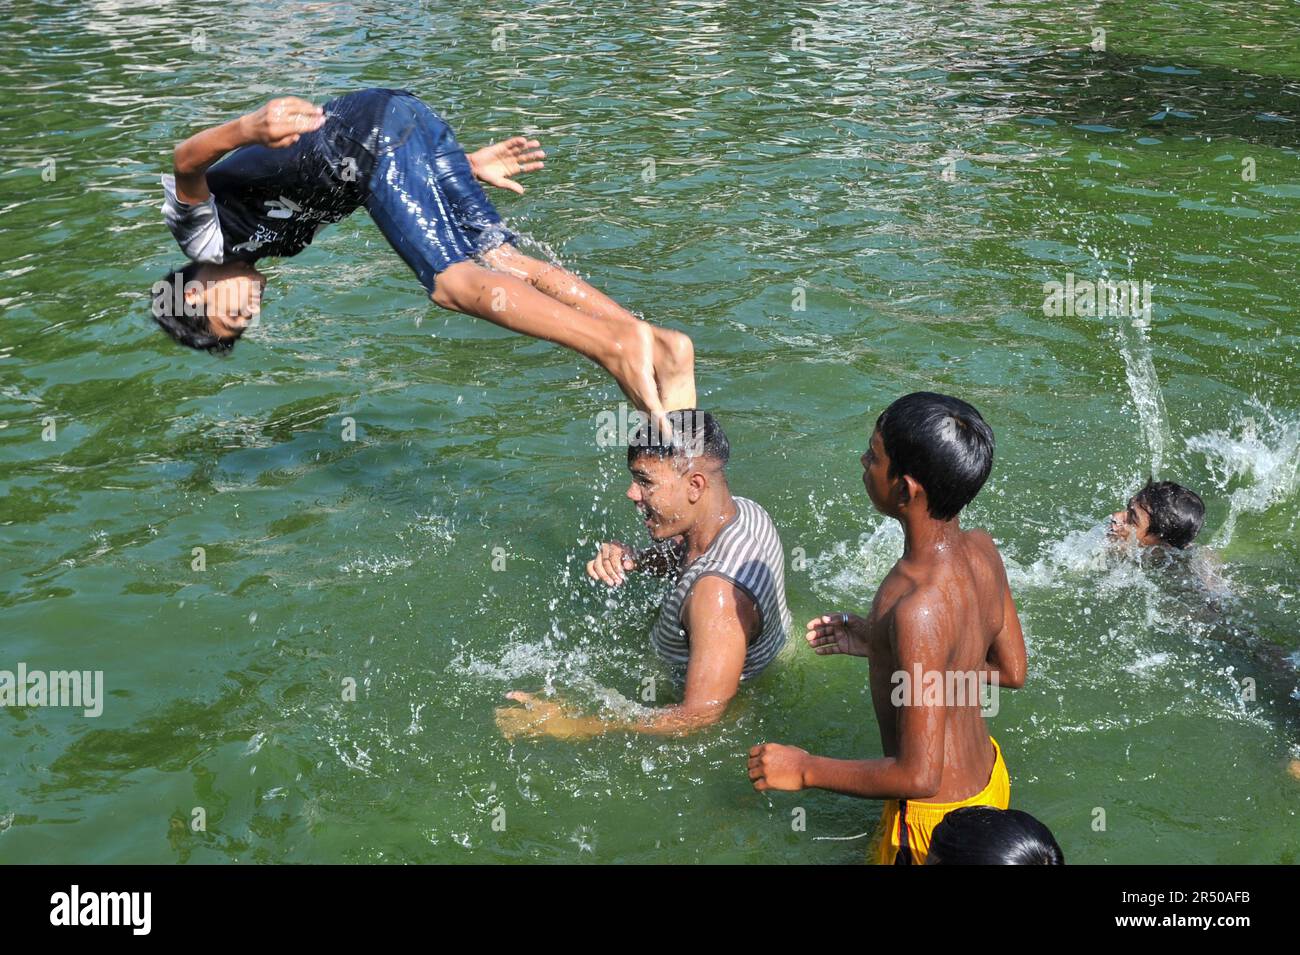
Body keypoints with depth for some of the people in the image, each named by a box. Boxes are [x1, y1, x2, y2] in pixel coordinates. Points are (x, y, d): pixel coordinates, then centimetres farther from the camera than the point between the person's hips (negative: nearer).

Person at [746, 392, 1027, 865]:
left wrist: (805, 770, -18)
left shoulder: (918, 609, -35)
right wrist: (879, 643, 8)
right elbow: (1011, 670, 6)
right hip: (989, 778, 8)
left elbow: (919, 776, -31)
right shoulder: (981, 550, -10)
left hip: (936, 821, -8)